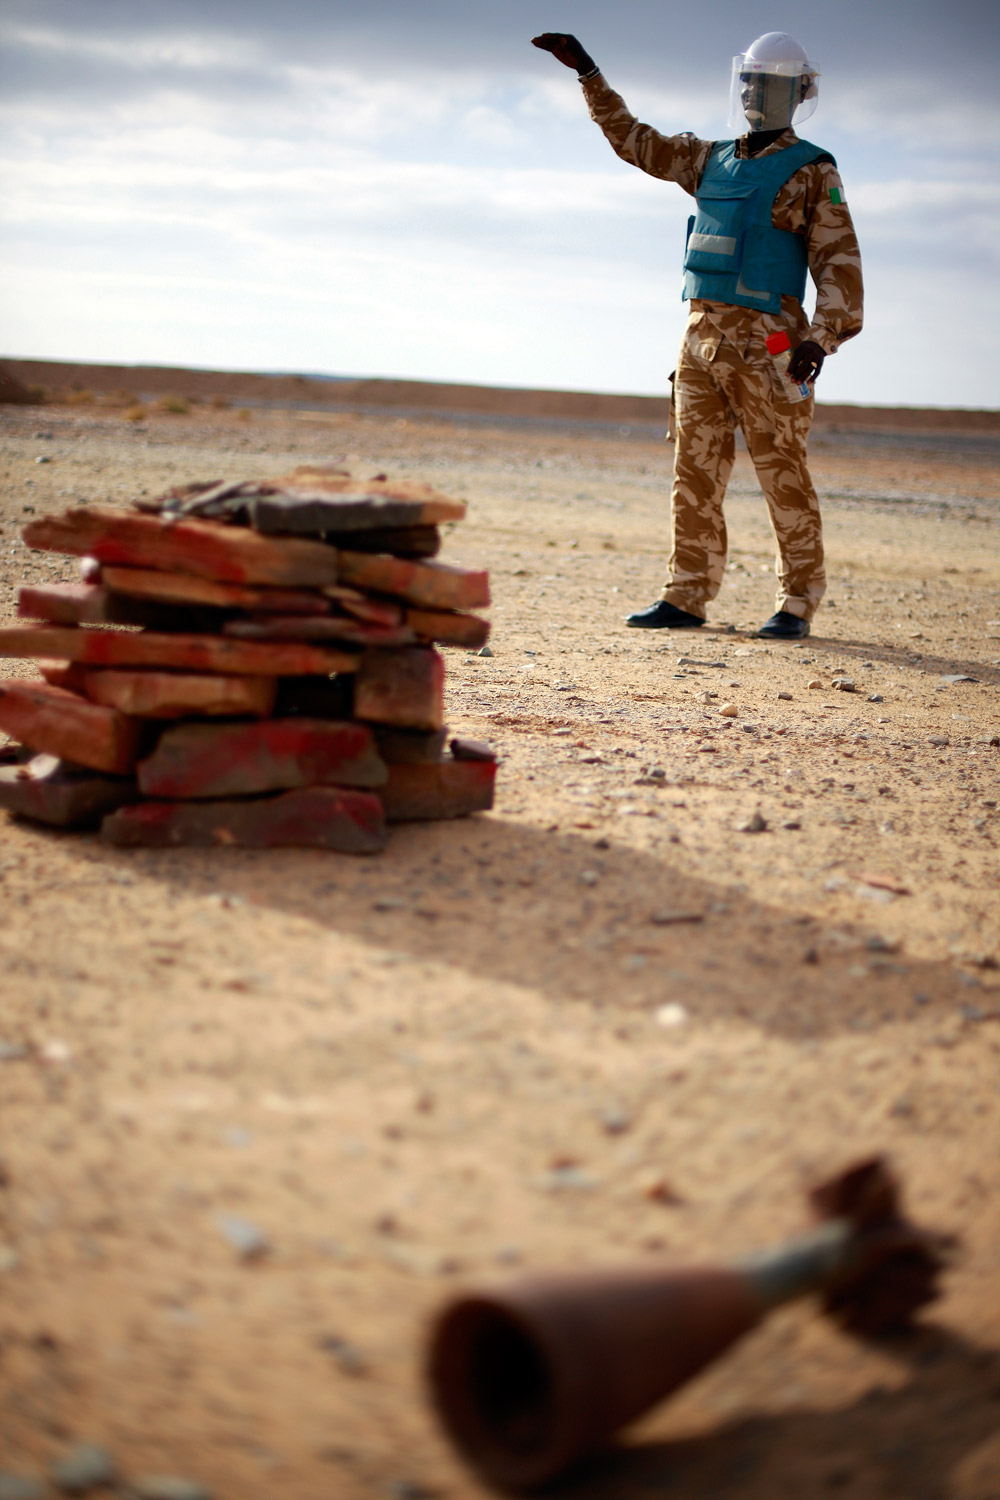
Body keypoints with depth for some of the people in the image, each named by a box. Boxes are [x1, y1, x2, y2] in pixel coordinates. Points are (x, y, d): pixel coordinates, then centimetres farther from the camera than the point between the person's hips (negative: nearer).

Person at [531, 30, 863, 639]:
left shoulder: (813, 172, -1)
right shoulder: (712, 160, 17)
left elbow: (840, 263, -7)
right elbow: (636, 140, 26)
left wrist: (822, 338, -20)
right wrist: (587, 70, 24)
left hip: (765, 345, -6)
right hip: (702, 338, 6)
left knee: (784, 477, -3)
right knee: (696, 474, 5)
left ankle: (797, 605, 4)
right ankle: (687, 599, 9)